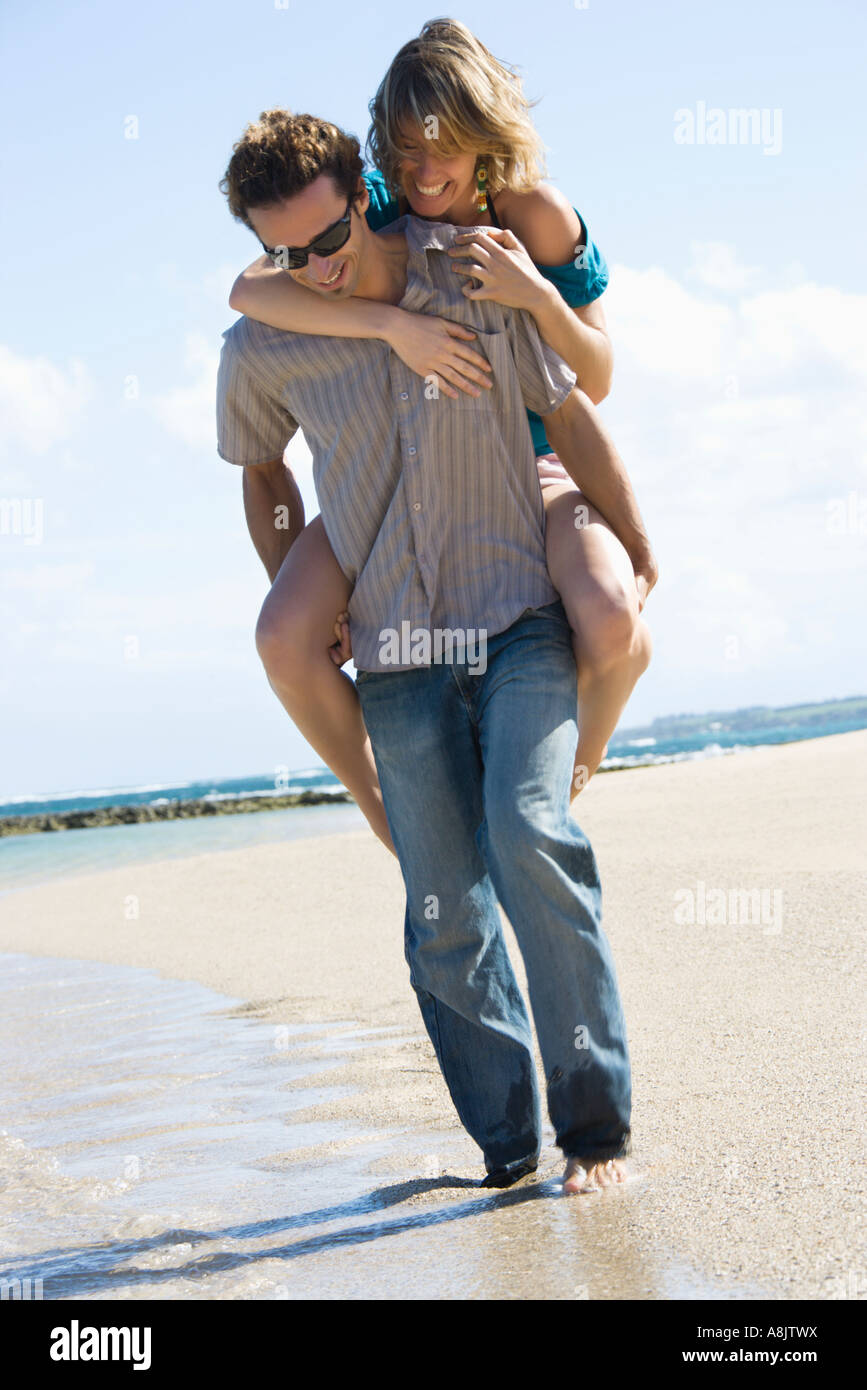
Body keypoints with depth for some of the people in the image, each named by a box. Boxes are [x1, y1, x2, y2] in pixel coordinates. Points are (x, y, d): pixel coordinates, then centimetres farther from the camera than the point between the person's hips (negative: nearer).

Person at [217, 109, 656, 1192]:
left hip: (520, 624, -2)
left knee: (530, 837, -22)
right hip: (395, 660, 2)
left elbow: (572, 415, 4)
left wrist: (641, 558, 9)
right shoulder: (261, 349, -1)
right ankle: (506, 1142, 14)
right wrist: (292, 608, 15)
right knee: (445, 915, 1)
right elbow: (262, 472, 19)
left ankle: (596, 1119, -10)